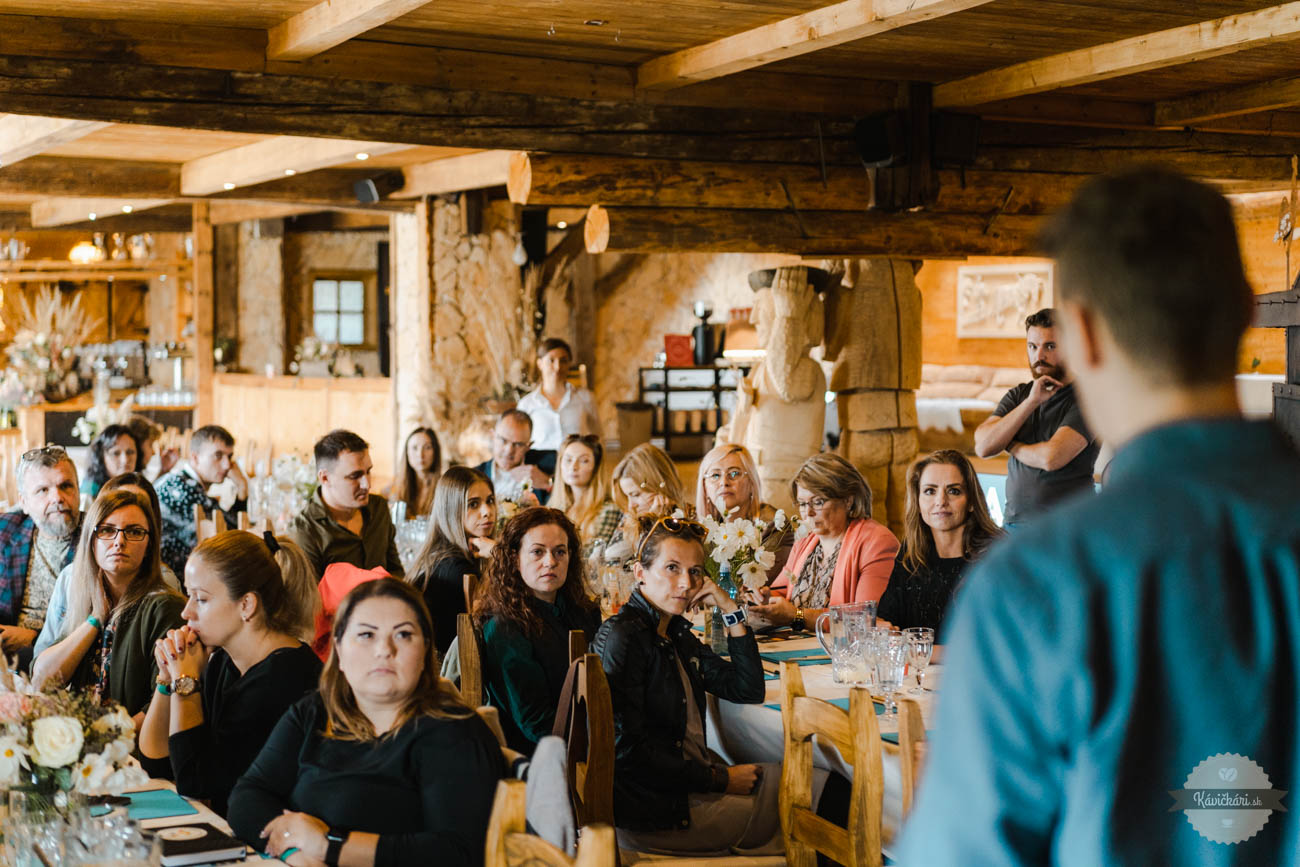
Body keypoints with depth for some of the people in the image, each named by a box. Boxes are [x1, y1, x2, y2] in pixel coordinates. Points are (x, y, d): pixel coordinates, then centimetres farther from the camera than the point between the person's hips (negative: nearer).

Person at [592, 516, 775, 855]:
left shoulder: (676, 633, 11)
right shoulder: (622, 637, -17)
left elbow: (748, 691, 11)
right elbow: (626, 750, -20)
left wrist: (730, 610, 0)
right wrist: (719, 779, -14)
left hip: (693, 776, 9)